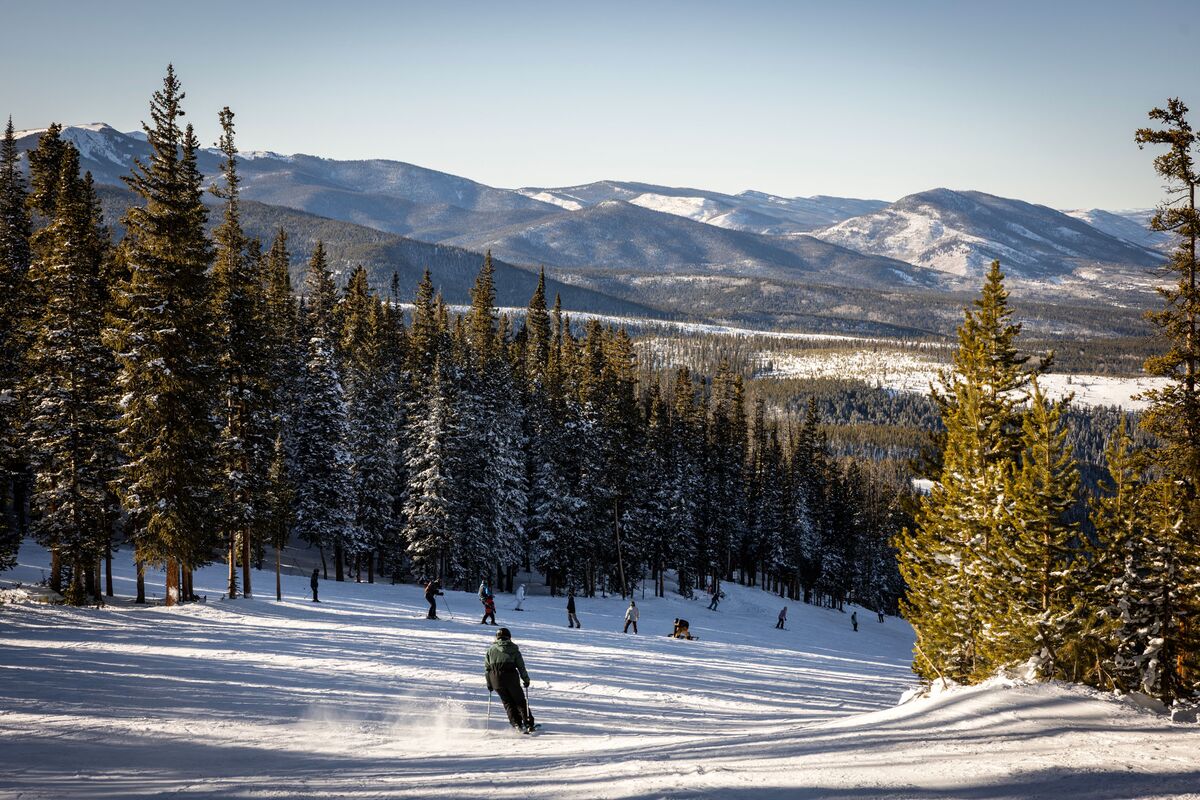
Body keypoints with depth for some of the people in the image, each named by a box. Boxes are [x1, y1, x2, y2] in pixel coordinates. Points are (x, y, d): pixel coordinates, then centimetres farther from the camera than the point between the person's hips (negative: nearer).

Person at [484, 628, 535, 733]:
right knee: (520, 701, 9)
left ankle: (516, 724, -3)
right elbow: (521, 666, 4)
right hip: (511, 677, -1)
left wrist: (489, 683, 16)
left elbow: (487, 667, 10)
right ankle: (528, 724, 2)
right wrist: (526, 680, 13)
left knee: (508, 703, 10)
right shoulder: (514, 649, 6)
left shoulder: (491, 650, 10)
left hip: (496, 680, 2)